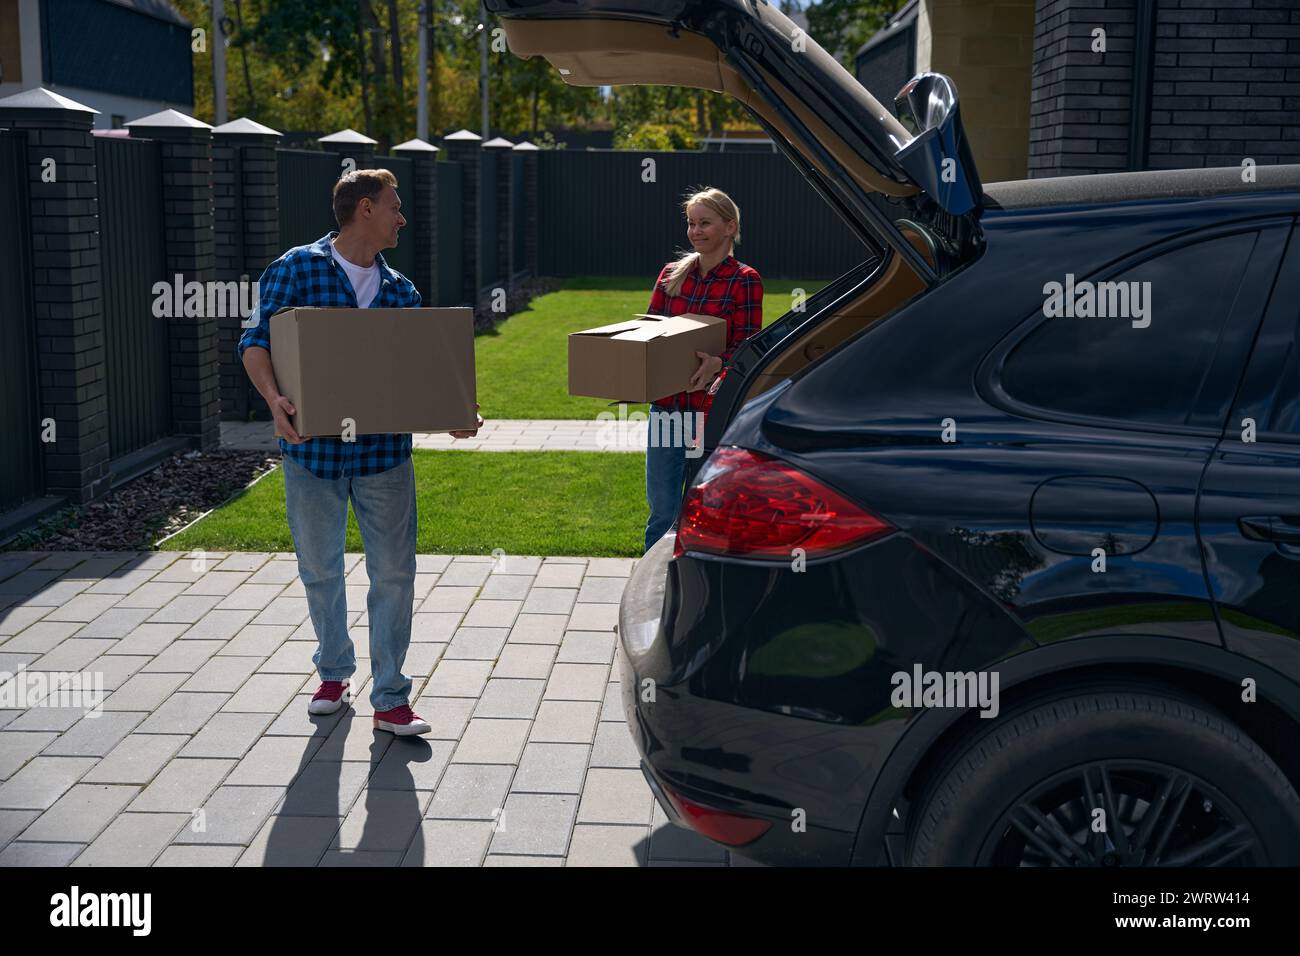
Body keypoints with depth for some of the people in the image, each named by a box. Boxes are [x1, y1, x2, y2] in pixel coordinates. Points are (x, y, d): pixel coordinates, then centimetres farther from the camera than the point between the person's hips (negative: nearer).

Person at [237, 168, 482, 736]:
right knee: (320, 570, 12)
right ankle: (334, 673, 34)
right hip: (313, 449, -3)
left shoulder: (400, 291, 10)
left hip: (384, 451, 3)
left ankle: (390, 699, 11)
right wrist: (274, 398, -25)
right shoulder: (295, 270, -3)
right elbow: (257, 342, -6)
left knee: (394, 573, 1)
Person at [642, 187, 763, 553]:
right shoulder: (672, 274, 9)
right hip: (666, 406, 4)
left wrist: (718, 363, -29)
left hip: (715, 410, -4)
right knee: (661, 512, 9)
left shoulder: (744, 280, -4)